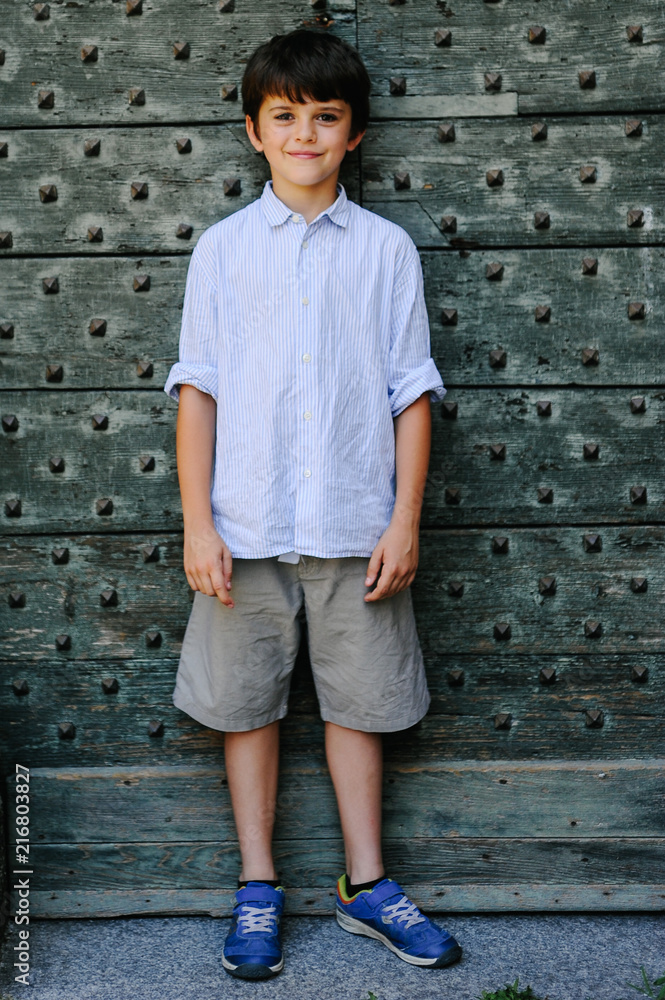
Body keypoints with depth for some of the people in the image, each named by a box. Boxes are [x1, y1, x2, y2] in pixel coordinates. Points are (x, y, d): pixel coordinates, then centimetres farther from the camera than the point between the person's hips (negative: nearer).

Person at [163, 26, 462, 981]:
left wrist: (405, 519, -3)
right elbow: (198, 388, 1)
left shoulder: (388, 248, 3)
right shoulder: (223, 247, 3)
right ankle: (258, 890, 24)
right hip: (248, 523, 0)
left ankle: (366, 885, 26)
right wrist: (197, 523, -4)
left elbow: (411, 392, 3)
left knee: (358, 698, 10)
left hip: (355, 523, 0)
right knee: (248, 701, 8)